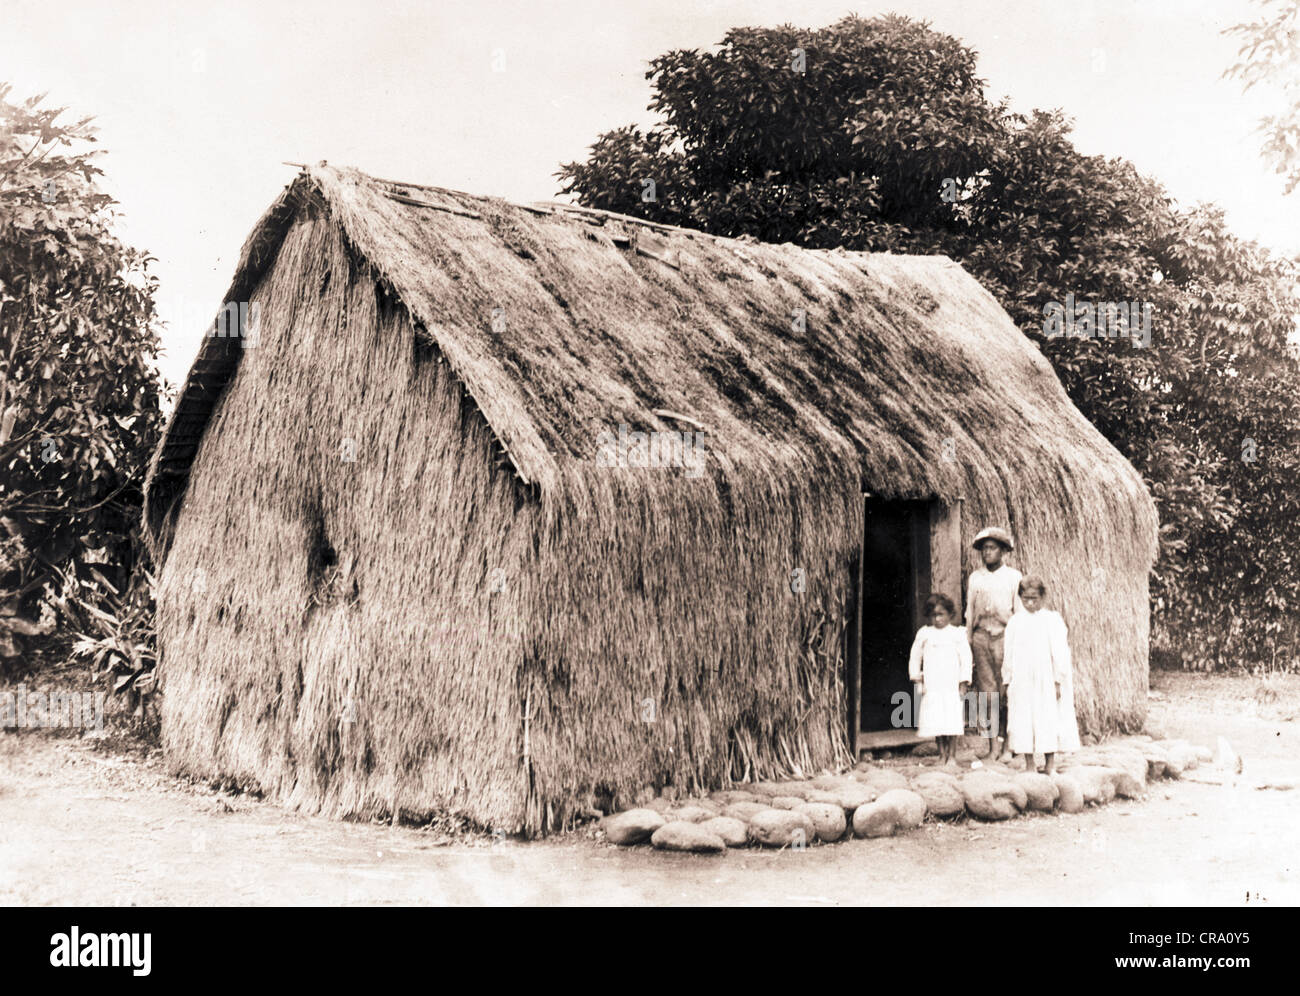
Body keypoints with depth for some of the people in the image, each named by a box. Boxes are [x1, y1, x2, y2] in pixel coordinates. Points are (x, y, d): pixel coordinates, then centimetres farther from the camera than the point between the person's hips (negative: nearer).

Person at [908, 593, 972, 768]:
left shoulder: (957, 633, 4)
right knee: (935, 721, 0)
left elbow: (965, 658, 3)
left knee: (952, 721, -5)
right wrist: (917, 679, 6)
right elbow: (916, 656, 13)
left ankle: (952, 755, 5)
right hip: (931, 686, 1)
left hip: (952, 685, -1)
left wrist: (963, 683, -1)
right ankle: (942, 754, 10)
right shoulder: (924, 633, 7)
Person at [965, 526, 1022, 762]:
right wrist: (967, 642, 10)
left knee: (1007, 691, -5)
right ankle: (992, 747, 4)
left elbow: (1020, 611, 5)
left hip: (1004, 636, -2)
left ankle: (1008, 747, 0)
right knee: (986, 691, 0)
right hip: (981, 636, 3)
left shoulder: (1013, 577, 5)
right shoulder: (975, 577, 13)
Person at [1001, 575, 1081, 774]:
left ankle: (1050, 765, 9)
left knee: (1048, 721, 0)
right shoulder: (1015, 622, 7)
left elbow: (1059, 653, -2)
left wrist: (1058, 681, -6)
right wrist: (1007, 681, 7)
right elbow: (1009, 654, 9)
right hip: (1021, 681, 2)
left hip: (1046, 681, -2)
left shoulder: (1052, 619, 0)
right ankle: (1029, 764, 10)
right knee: (1024, 722, 2)